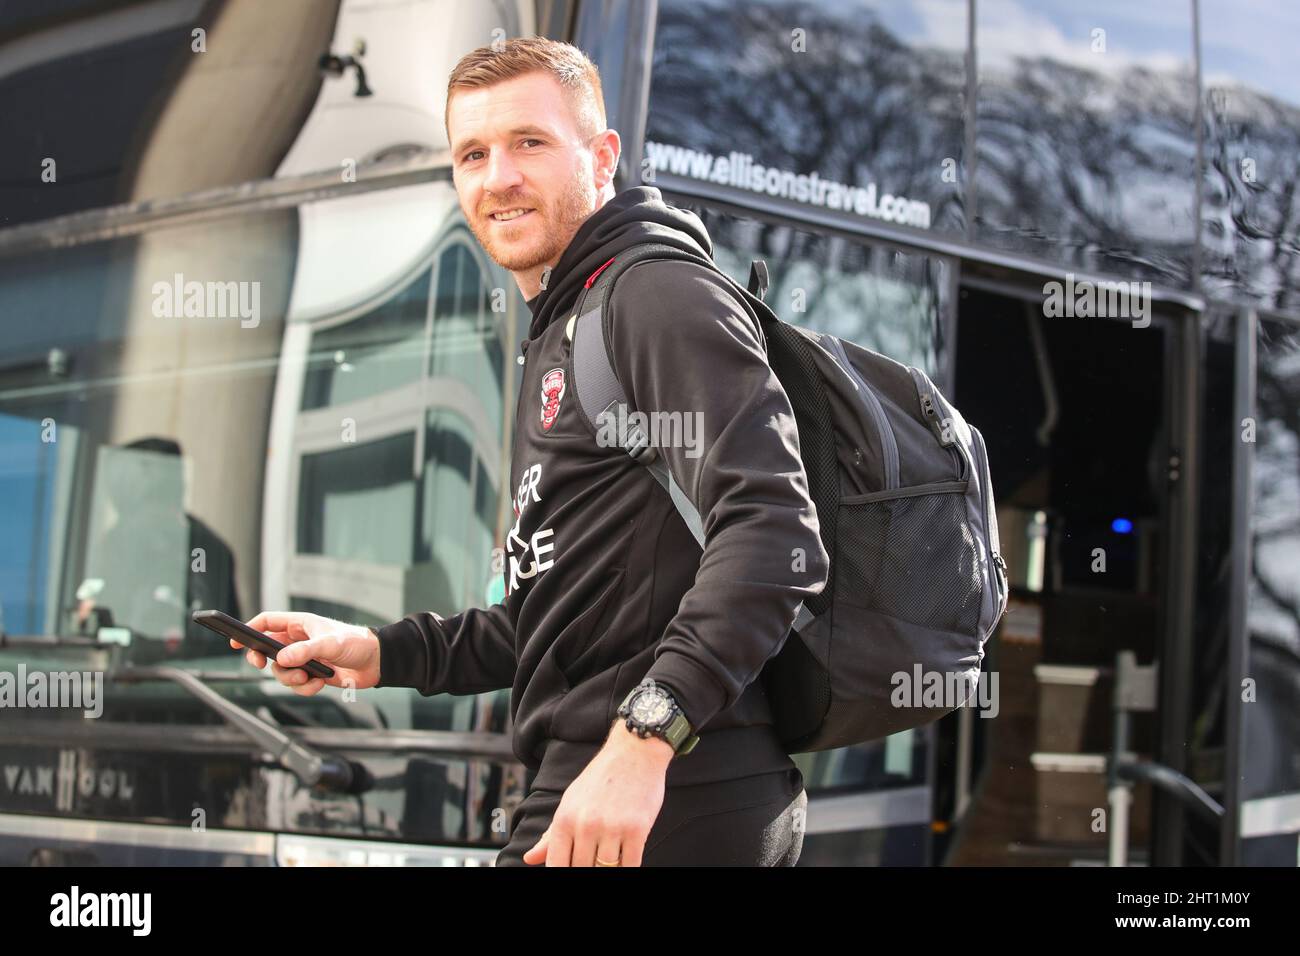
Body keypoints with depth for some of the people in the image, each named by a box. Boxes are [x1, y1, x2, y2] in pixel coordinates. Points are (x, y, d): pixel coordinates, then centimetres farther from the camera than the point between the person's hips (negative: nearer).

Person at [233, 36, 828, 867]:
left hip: (665, 803, -10)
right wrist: (383, 653, 18)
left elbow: (774, 532, -22)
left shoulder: (659, 293, -8)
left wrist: (646, 735, -28)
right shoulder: (561, 336, 24)